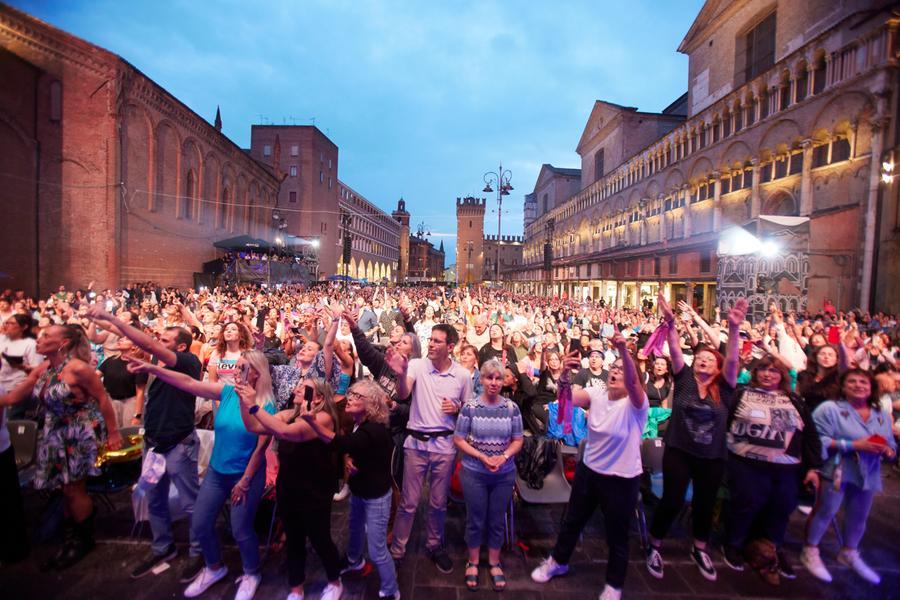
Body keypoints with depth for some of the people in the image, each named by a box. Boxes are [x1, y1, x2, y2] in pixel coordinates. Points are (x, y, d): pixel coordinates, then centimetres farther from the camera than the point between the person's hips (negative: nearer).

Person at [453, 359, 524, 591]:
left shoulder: (512, 408, -6)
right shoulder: (469, 407, -12)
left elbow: (518, 440, 0)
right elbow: (458, 440, -8)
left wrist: (503, 457, -17)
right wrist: (482, 457, -18)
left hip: (504, 474, 2)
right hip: (474, 473, -2)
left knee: (497, 520, 17)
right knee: (475, 519, 14)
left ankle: (494, 563, 39)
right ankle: (473, 562, 38)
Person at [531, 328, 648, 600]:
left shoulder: (636, 403, -17)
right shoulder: (596, 394, -7)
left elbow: (632, 381, -39)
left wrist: (624, 350, -55)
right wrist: (566, 374, -42)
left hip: (622, 478, -3)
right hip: (589, 470, 4)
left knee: (617, 535, 15)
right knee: (573, 520, 22)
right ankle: (558, 561, 47)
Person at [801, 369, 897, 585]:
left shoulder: (882, 416, 9)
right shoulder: (830, 408, -12)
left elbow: (892, 445, 13)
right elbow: (817, 440, -19)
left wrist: (887, 450, -10)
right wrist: (854, 445, -22)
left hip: (868, 474, 6)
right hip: (836, 470, -6)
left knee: (859, 516, 19)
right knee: (826, 511, 4)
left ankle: (849, 554, 40)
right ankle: (810, 552, 20)